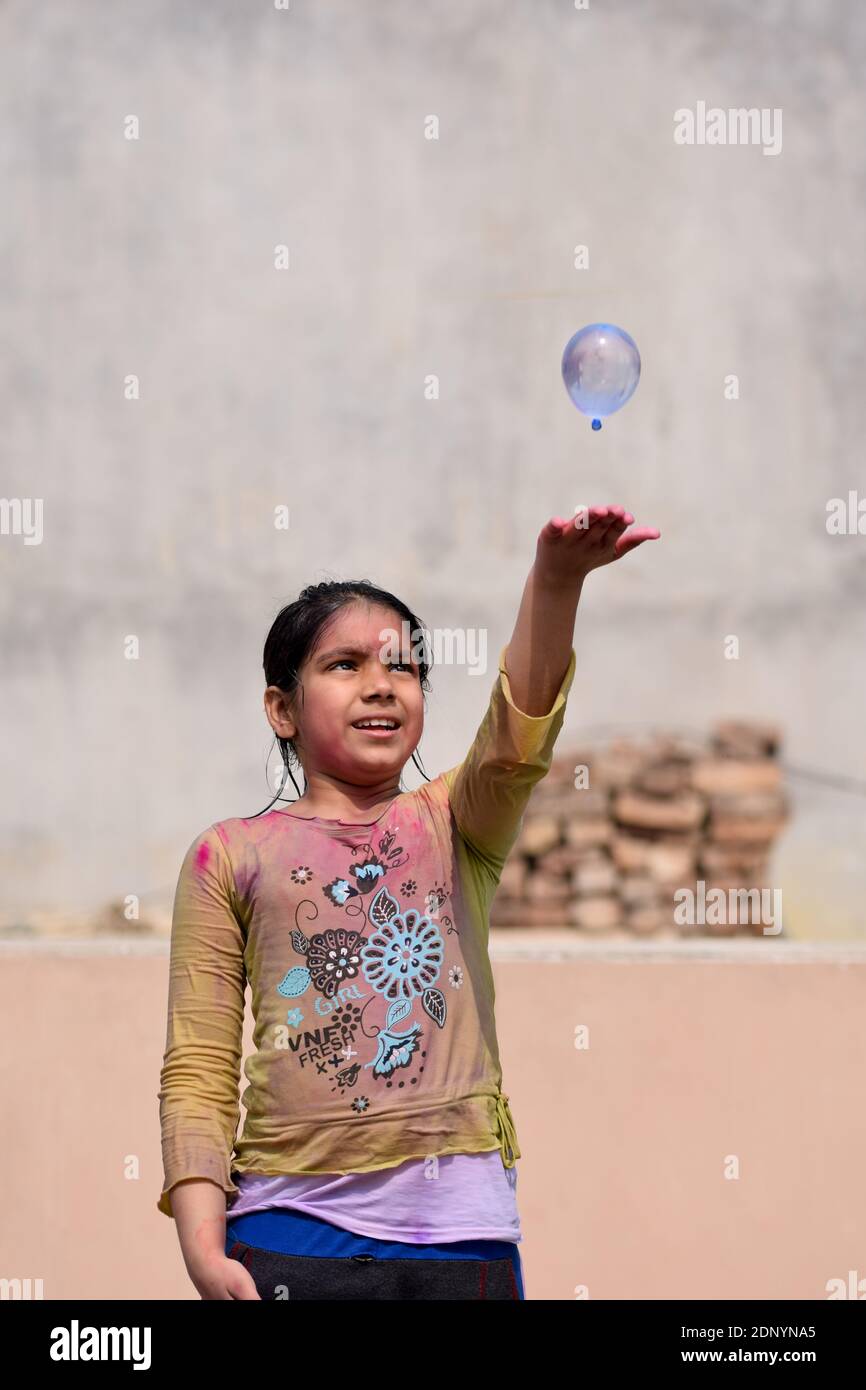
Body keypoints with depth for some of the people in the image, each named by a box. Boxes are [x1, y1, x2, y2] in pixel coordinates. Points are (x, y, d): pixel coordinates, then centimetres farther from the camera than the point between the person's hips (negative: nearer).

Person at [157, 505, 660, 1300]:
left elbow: (519, 737, -10)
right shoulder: (231, 857, 7)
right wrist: (203, 1249, -8)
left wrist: (556, 579, -28)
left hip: (461, 1232, 1)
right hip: (291, 1231, -1)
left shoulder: (455, 826, 11)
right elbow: (198, 1070, 4)